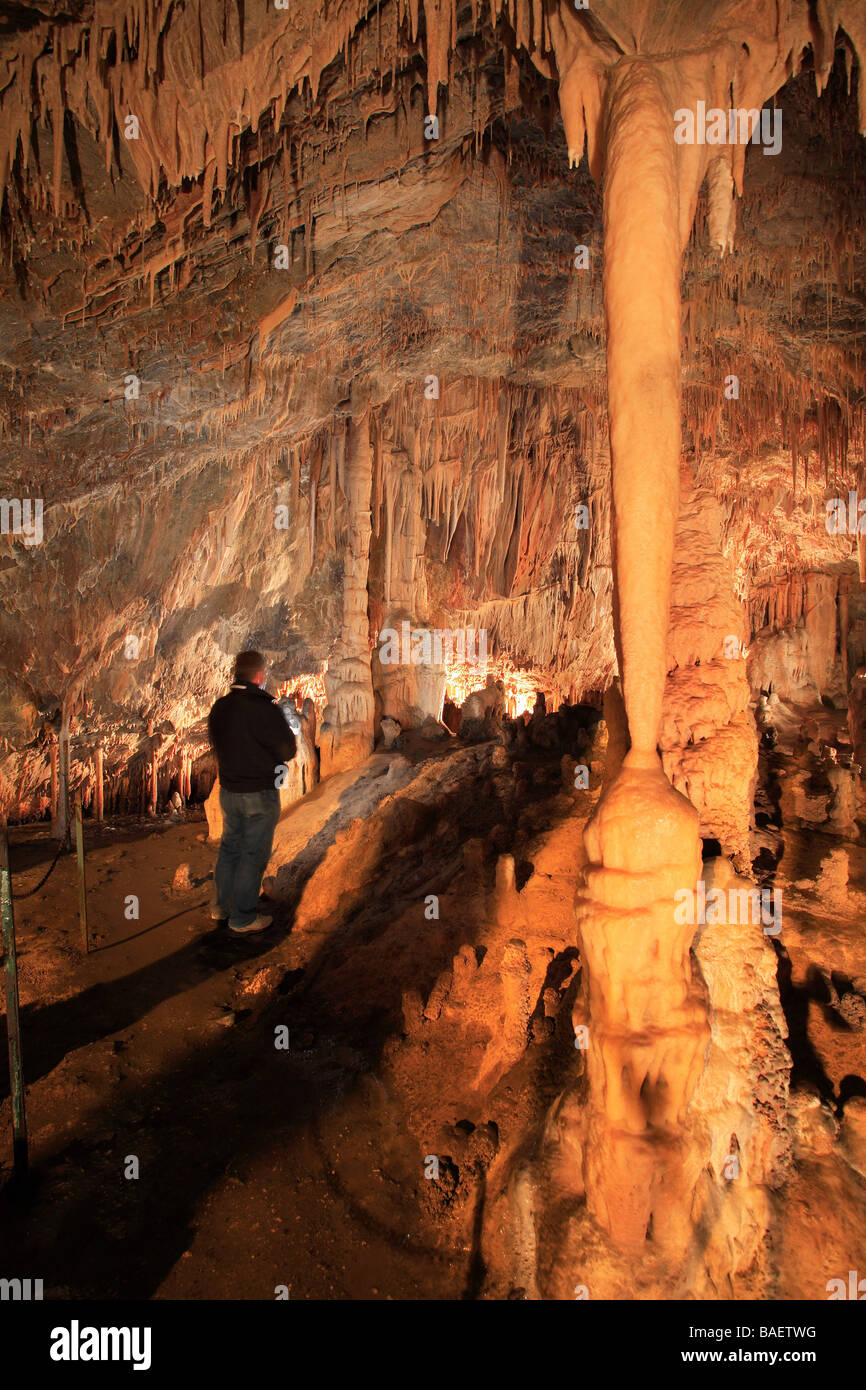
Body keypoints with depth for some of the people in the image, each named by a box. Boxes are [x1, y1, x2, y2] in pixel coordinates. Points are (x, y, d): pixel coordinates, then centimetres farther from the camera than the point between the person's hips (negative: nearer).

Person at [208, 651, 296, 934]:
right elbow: (287, 751, -14)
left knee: (229, 847, 20)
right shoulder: (265, 709, -21)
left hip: (228, 790, 7)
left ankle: (221, 905, 33)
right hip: (259, 794, -7)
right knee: (253, 854, 4)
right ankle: (243, 918, 13)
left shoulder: (219, 707, 1)